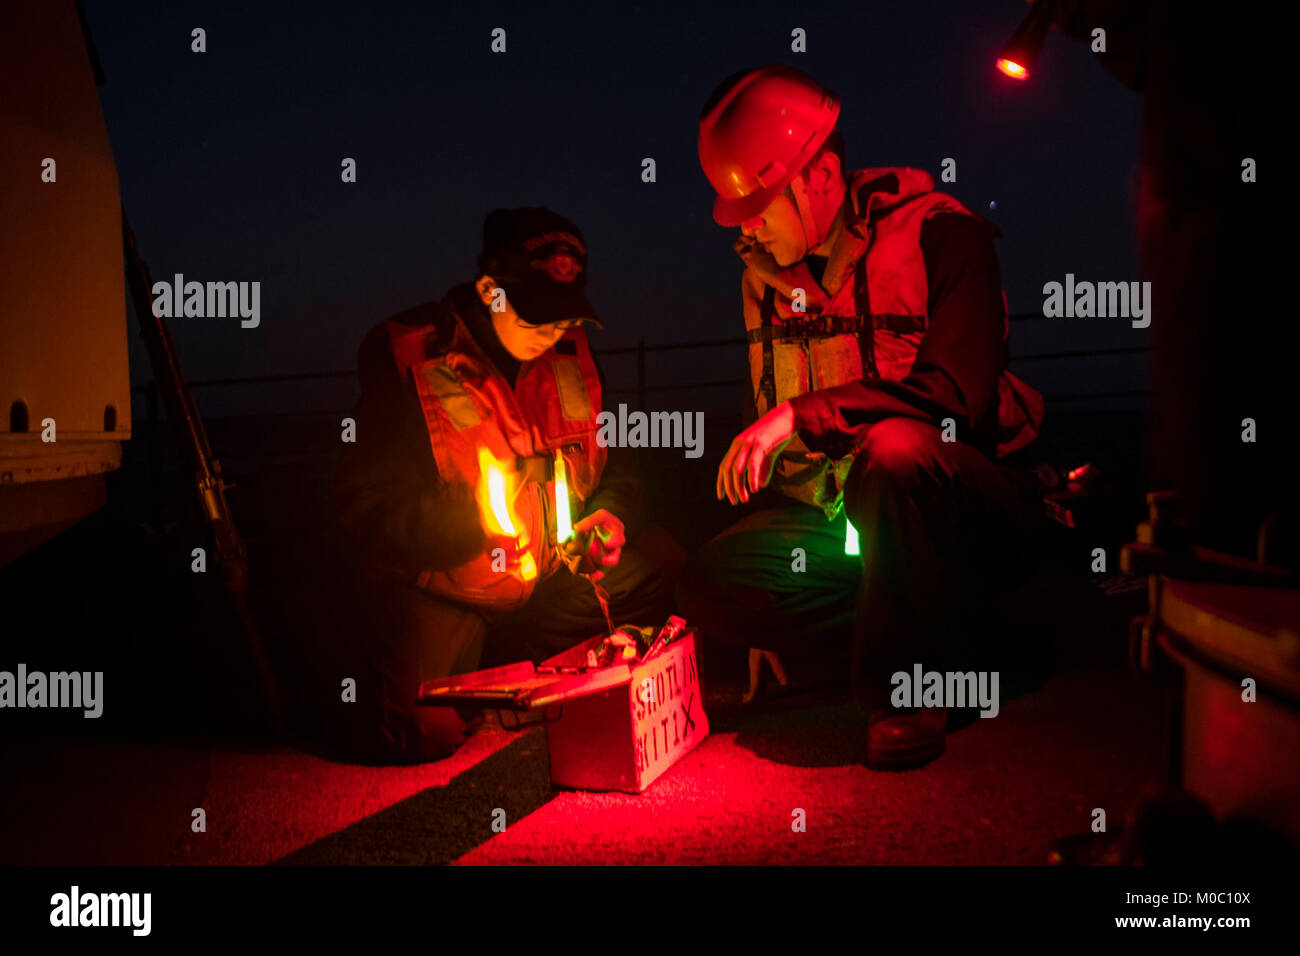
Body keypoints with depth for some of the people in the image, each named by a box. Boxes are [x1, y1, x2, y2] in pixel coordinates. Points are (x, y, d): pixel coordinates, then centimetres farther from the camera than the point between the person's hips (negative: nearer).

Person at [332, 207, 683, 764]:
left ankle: (506, 665, 4)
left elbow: (613, 462, 15)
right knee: (429, 733, -24)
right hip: (441, 590, -5)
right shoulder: (405, 359, -14)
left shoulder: (570, 355, 3)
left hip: (551, 578, 6)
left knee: (663, 568, -11)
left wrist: (612, 513, -7)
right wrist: (474, 514, -29)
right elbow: (365, 509, -16)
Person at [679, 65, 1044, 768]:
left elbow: (957, 394, -26)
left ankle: (907, 689, -18)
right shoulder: (763, 269, 7)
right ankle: (942, 641, -4)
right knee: (710, 588, -14)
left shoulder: (938, 233, -13)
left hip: (967, 505, -6)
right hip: (833, 510, 6)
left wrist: (802, 415, -28)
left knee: (895, 449, -39)